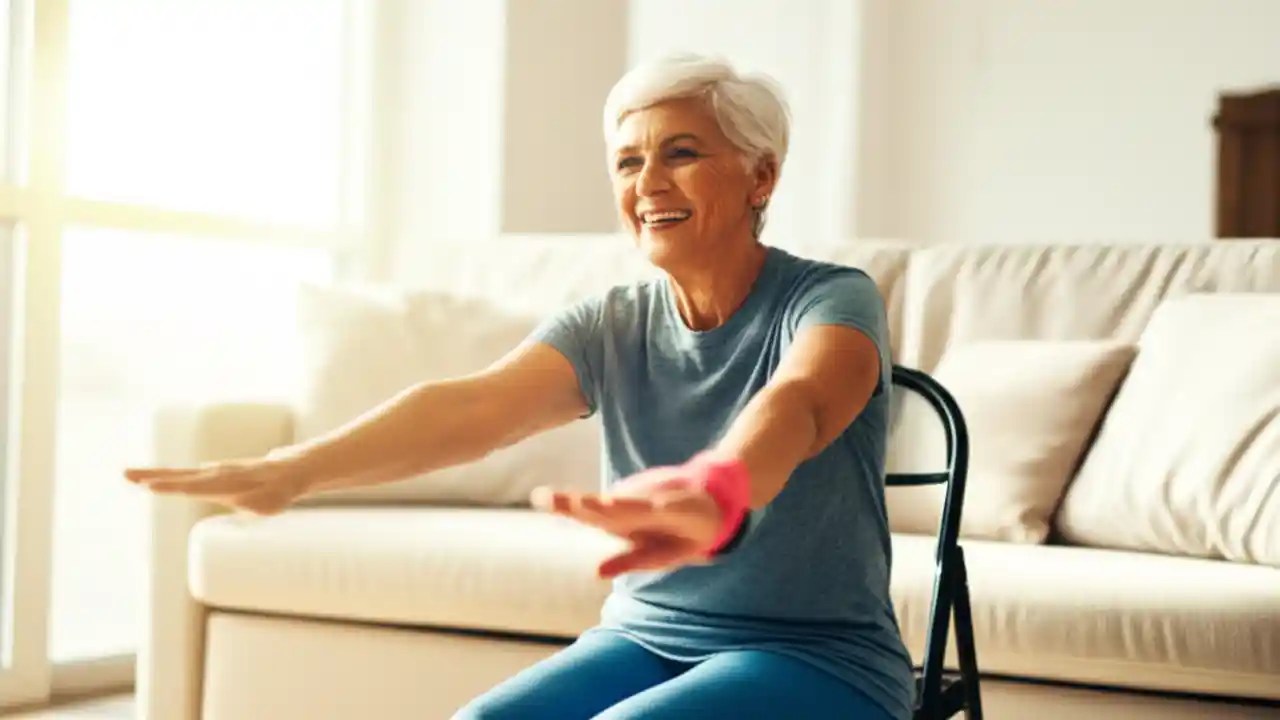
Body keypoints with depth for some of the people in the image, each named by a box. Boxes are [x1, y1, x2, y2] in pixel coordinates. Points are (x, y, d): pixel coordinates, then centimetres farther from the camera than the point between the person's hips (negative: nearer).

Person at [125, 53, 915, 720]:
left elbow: (797, 403, -35)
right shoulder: (610, 326, 2)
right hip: (645, 637, 4)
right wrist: (293, 469, -35)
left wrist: (713, 494, -59)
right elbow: (475, 405, -16)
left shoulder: (833, 298, -10)